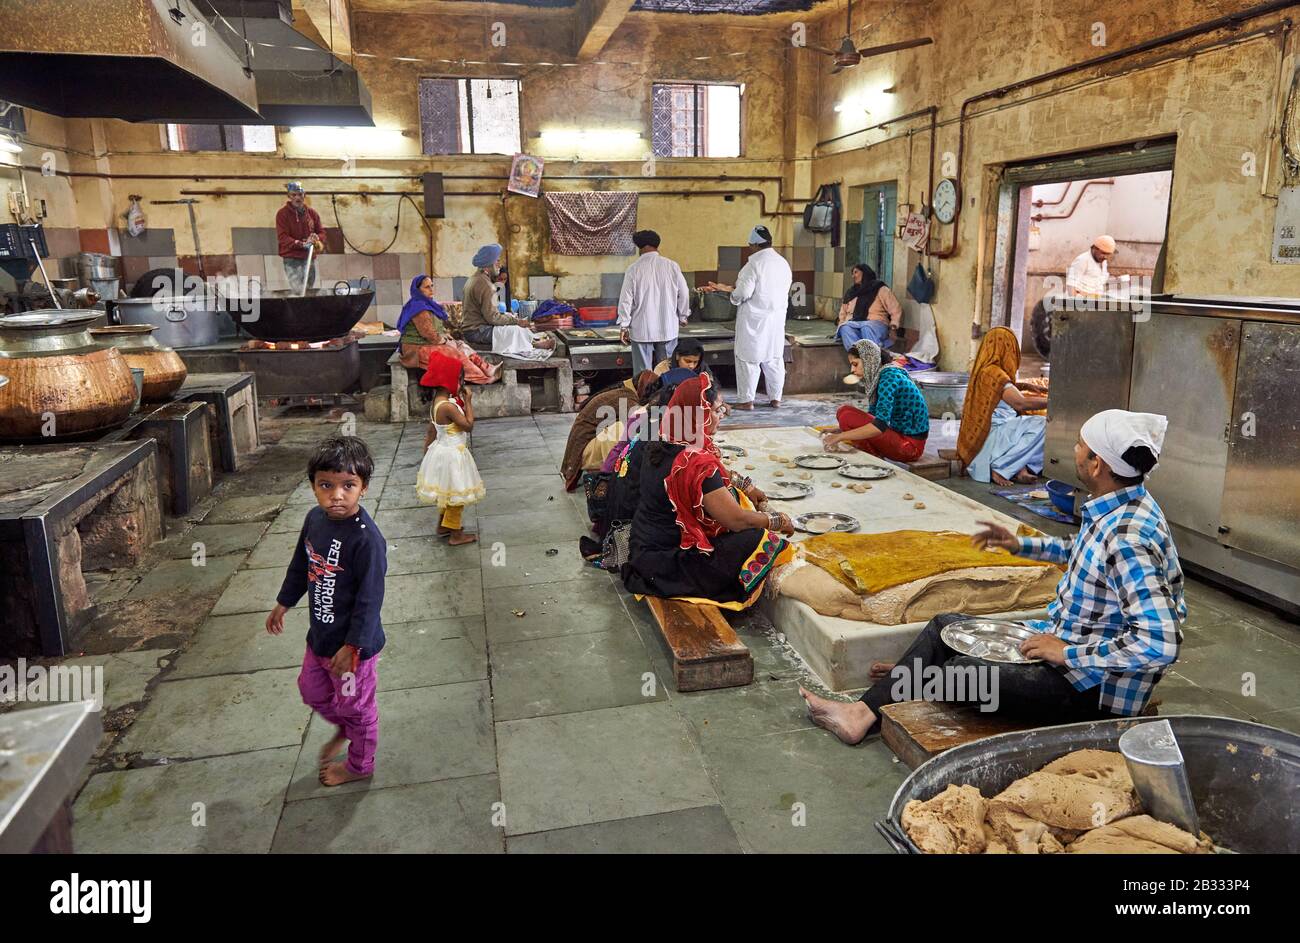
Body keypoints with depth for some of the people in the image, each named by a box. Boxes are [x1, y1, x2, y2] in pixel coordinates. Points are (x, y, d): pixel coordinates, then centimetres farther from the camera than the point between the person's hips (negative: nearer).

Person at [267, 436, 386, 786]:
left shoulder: (366, 538, -30)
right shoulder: (315, 519, -6)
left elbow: (370, 599, -24)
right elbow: (300, 565, 11)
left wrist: (352, 646, -21)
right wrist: (283, 603, 20)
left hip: (353, 643, -7)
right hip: (319, 636, 8)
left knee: (356, 706, 15)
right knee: (312, 692, 28)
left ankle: (359, 764, 40)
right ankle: (343, 729, 56)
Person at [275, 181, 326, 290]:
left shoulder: (312, 213, 10)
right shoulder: (283, 214, -4)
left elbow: (321, 232, 13)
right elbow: (282, 237, -11)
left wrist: (316, 238, -12)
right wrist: (301, 244, -25)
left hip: (310, 258, 5)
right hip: (292, 259, -5)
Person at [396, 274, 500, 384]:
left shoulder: (428, 304, 16)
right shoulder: (418, 307, -17)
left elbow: (440, 327, 21)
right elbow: (428, 333, -22)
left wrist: (448, 336, 3)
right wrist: (445, 341, -10)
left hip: (434, 343, 10)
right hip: (418, 348, -10)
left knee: (462, 346, -5)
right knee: (456, 353, -22)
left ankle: (488, 369, -19)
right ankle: (484, 378, -22)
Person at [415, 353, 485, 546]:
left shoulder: (437, 402, 2)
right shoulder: (448, 406, -28)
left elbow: (431, 431, 10)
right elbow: (469, 425, -22)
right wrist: (468, 401, -15)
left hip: (442, 451, 9)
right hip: (452, 455, -9)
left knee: (448, 492, 24)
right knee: (457, 494, 5)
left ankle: (443, 526, 39)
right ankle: (456, 535, 17)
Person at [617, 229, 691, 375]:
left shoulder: (634, 269, -6)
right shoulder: (672, 266, -2)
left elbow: (626, 299, -5)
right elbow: (684, 295, 5)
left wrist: (624, 326, 3)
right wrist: (683, 317, 20)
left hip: (642, 331, -2)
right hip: (668, 330, 2)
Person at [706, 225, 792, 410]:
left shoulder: (755, 263, -15)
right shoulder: (784, 263, 6)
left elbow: (743, 292, -20)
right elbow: (784, 291, 12)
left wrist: (733, 295, 3)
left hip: (754, 319, -6)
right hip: (777, 318, 6)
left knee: (748, 359, 3)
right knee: (774, 358, 13)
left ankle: (746, 400, 5)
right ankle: (775, 398, 18)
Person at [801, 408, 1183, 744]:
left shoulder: (1128, 540, -30)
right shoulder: (1116, 508, 0)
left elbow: (1161, 645, -34)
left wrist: (1069, 653, -26)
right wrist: (1023, 545, 15)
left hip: (1096, 688, -10)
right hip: (1061, 635, 10)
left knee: (966, 670, -19)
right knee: (945, 625, 8)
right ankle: (863, 713, 7)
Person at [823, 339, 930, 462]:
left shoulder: (888, 377, -18)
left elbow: (880, 425, -29)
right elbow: (872, 415, 16)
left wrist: (841, 436, -29)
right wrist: (841, 431, 4)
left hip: (909, 445, -10)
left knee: (845, 414, -18)